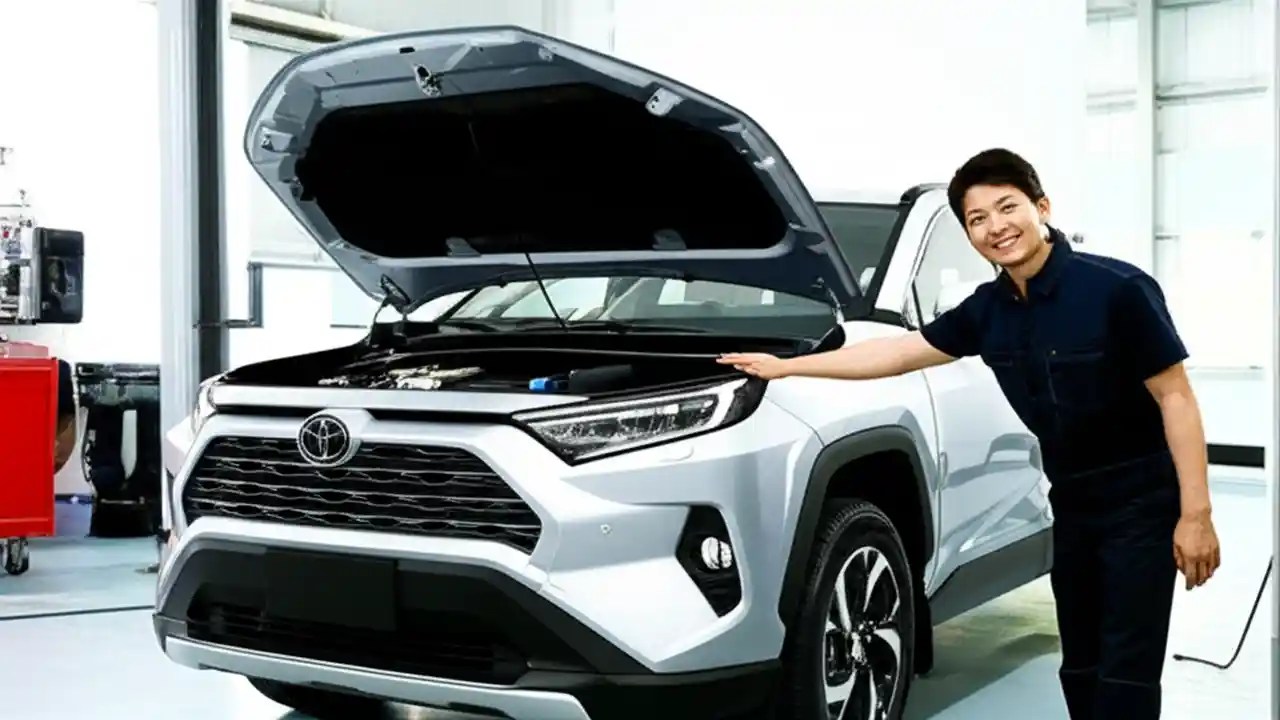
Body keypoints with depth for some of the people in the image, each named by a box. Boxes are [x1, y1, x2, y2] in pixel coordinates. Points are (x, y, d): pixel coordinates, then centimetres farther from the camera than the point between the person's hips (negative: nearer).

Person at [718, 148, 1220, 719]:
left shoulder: (1117, 289, -18)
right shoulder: (989, 310, 0)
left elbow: (1176, 398, -16)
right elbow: (897, 352, 7)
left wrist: (1195, 514, -20)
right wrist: (784, 367, 8)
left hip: (1142, 500, -6)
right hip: (1072, 500, 7)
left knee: (1126, 670, -5)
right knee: (1080, 665, 15)